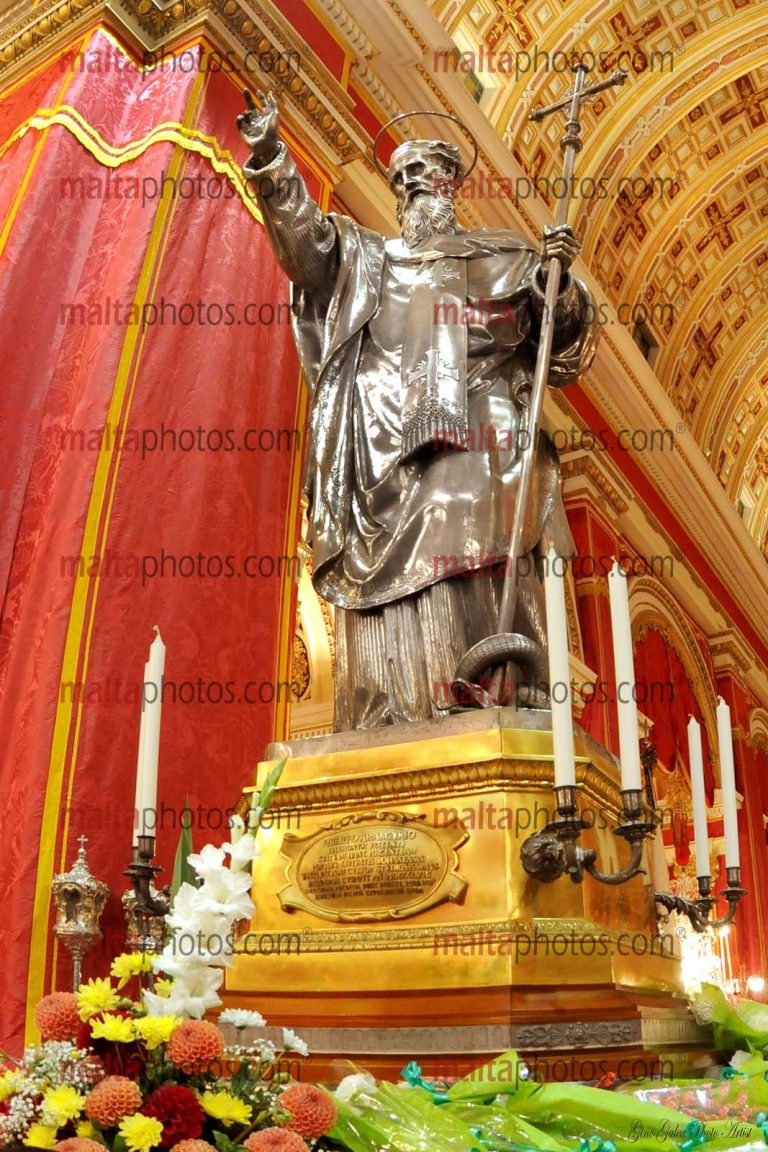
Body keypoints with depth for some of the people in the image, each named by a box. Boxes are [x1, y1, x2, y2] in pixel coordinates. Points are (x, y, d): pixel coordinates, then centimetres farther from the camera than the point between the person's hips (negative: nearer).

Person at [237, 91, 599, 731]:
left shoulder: (505, 261, 22)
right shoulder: (368, 260, 26)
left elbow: (567, 338, 15)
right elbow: (304, 236, 11)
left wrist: (561, 279, -4)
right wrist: (271, 160, -2)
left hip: (478, 437, -1)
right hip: (391, 444, 2)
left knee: (478, 569, -16)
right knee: (395, 573, -10)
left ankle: (502, 701, -19)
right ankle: (394, 716, -13)